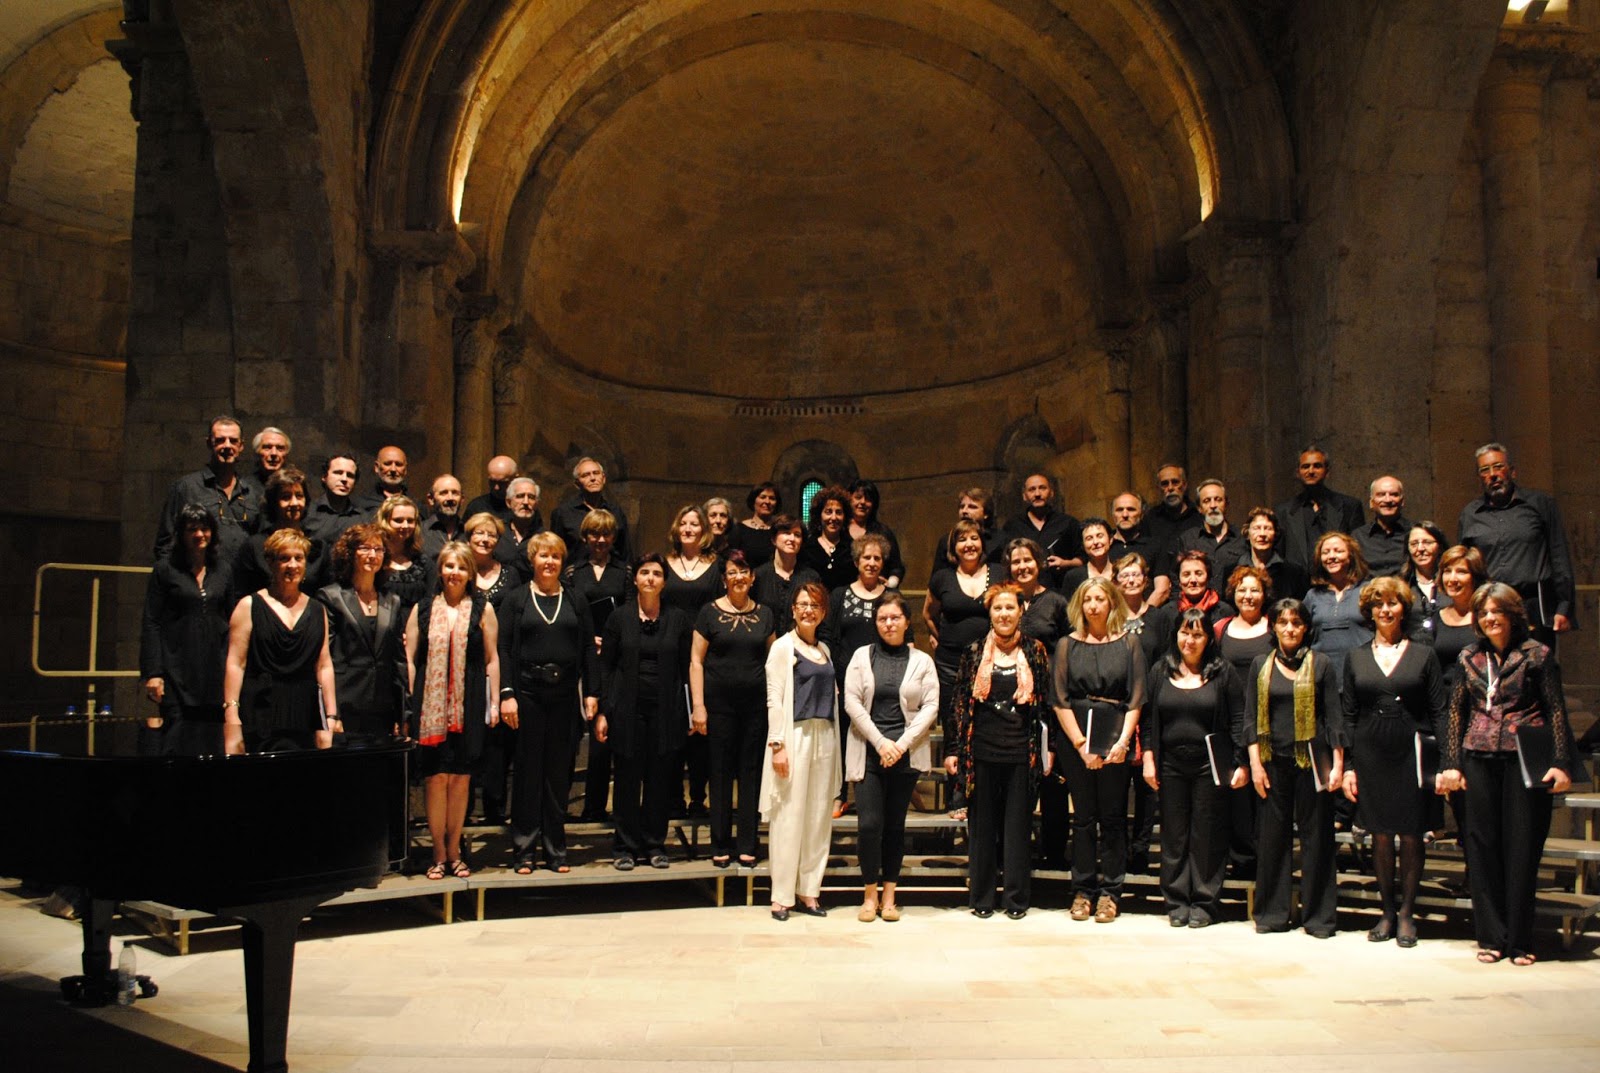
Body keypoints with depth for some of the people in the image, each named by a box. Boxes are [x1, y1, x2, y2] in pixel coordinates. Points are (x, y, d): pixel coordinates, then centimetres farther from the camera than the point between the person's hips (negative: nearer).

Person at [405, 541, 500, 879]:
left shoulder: (482, 609, 7)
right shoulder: (422, 609, 9)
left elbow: (492, 659, 7)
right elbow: (409, 659, 8)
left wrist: (494, 702, 3)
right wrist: (411, 703, 1)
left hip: (468, 705, 0)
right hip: (430, 704, 0)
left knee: (461, 777, 3)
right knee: (436, 777, -1)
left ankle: (454, 851, 16)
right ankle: (439, 854, 10)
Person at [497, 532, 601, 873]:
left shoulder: (575, 602, 10)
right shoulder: (516, 599, 4)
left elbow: (589, 649, 8)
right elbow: (505, 649, -1)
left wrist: (592, 693, 0)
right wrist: (506, 694, -10)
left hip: (564, 694, 2)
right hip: (528, 692, -2)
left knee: (559, 772, 7)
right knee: (528, 771, 2)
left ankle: (556, 849, 16)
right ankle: (524, 849, 12)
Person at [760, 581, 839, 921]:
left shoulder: (824, 650, 15)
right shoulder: (783, 647, -2)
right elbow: (774, 698, -7)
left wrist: (832, 741, 10)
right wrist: (777, 744, -15)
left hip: (824, 737, 6)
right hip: (795, 736, -6)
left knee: (819, 816, 7)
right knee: (789, 816, -4)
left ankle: (808, 890, 15)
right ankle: (781, 896, 4)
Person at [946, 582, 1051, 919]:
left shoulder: (1035, 652, 5)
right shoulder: (974, 652, 5)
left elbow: (1046, 703, 7)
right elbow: (959, 702, 7)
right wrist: (953, 749, 3)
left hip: (1021, 752, 0)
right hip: (981, 750, 1)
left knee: (1017, 826, 4)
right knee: (981, 826, 7)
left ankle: (1016, 898, 15)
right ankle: (981, 898, 17)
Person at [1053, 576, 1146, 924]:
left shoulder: (1128, 644, 5)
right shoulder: (1068, 645, 6)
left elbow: (1136, 699, 1)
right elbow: (1061, 700, 1)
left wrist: (1123, 741, -11)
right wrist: (1081, 744, -7)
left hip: (1116, 740, 0)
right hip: (1075, 741, 1)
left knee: (1112, 817, 2)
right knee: (1083, 817, 5)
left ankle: (1109, 892, 10)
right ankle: (1083, 890, 13)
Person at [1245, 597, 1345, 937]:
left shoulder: (1321, 664, 2)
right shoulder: (1261, 666, 7)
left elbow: (1334, 717, 1)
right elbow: (1251, 717, 6)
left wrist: (1338, 764, -5)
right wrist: (1255, 762, -2)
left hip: (1311, 759, -2)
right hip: (1274, 760, 2)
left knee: (1316, 836, 3)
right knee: (1273, 835, 6)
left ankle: (1319, 916, 12)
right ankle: (1271, 912, 15)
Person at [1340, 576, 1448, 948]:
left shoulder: (1423, 656, 4)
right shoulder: (1356, 658, 8)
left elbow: (1438, 714, 2)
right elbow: (1348, 716, 7)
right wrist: (1347, 766, 2)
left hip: (1412, 754, -1)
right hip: (1371, 756, 1)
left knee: (1411, 835, 2)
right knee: (1380, 835, 7)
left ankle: (1407, 913, 15)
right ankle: (1388, 912, 19)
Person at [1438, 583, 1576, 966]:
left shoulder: (1537, 655, 1)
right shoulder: (1470, 658, 11)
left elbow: (1556, 711, 0)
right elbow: (1456, 712, 12)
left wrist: (1561, 763, -8)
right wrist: (1451, 763, 5)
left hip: (1525, 760, -3)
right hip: (1479, 760, 3)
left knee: (1522, 847, 1)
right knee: (1483, 846, 4)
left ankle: (1519, 939, 11)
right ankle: (1491, 936, 14)